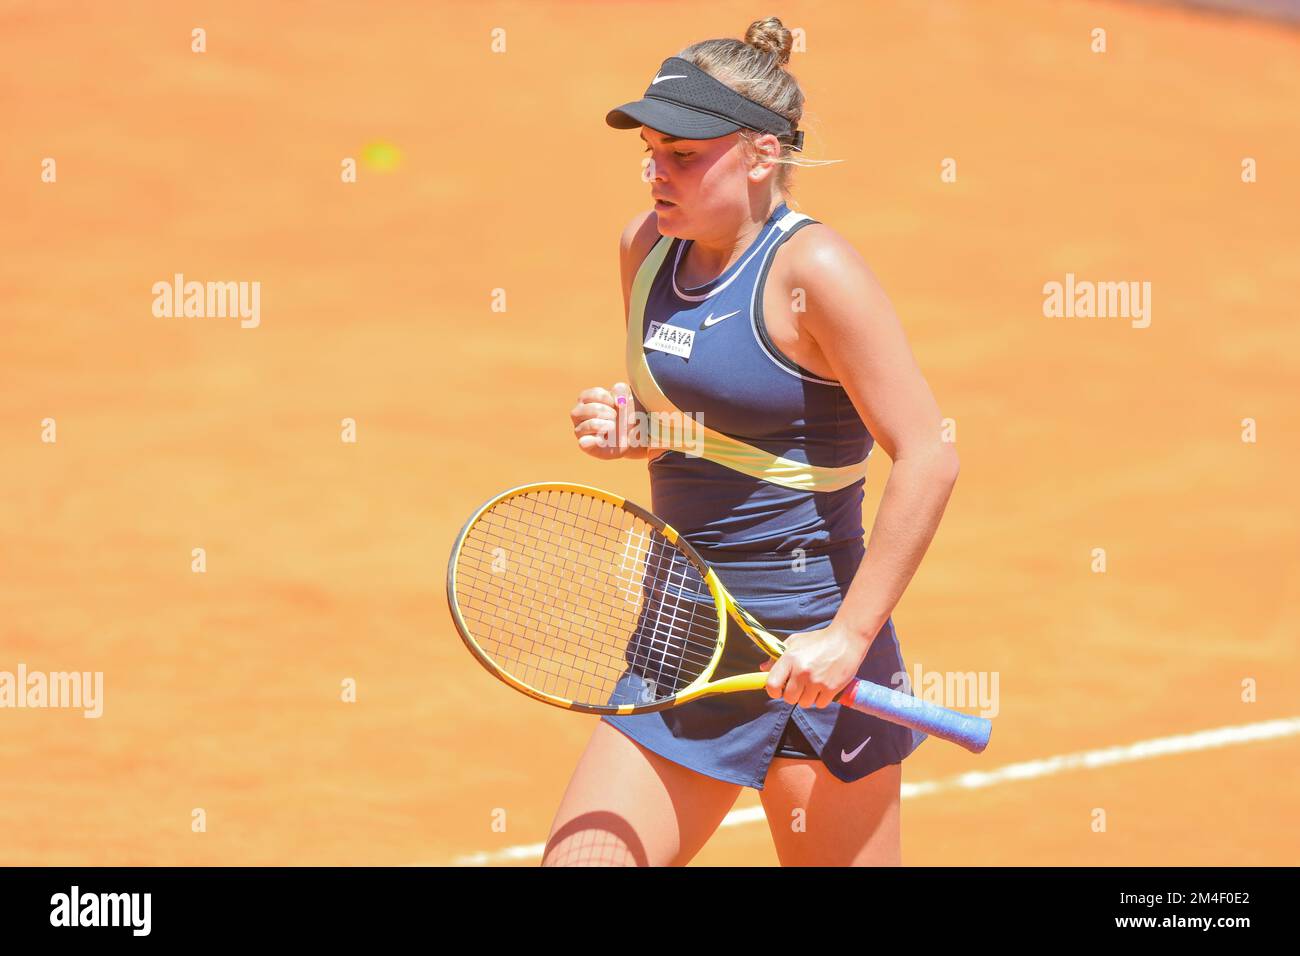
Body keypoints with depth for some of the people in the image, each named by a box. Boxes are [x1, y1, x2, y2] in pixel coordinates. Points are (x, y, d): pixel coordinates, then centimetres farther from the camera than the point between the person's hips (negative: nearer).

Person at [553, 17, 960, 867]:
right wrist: (628, 429, -1)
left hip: (808, 648, -7)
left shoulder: (814, 270, -15)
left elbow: (928, 461, -17)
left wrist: (850, 636, -20)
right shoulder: (648, 248, 7)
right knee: (578, 857, 1)